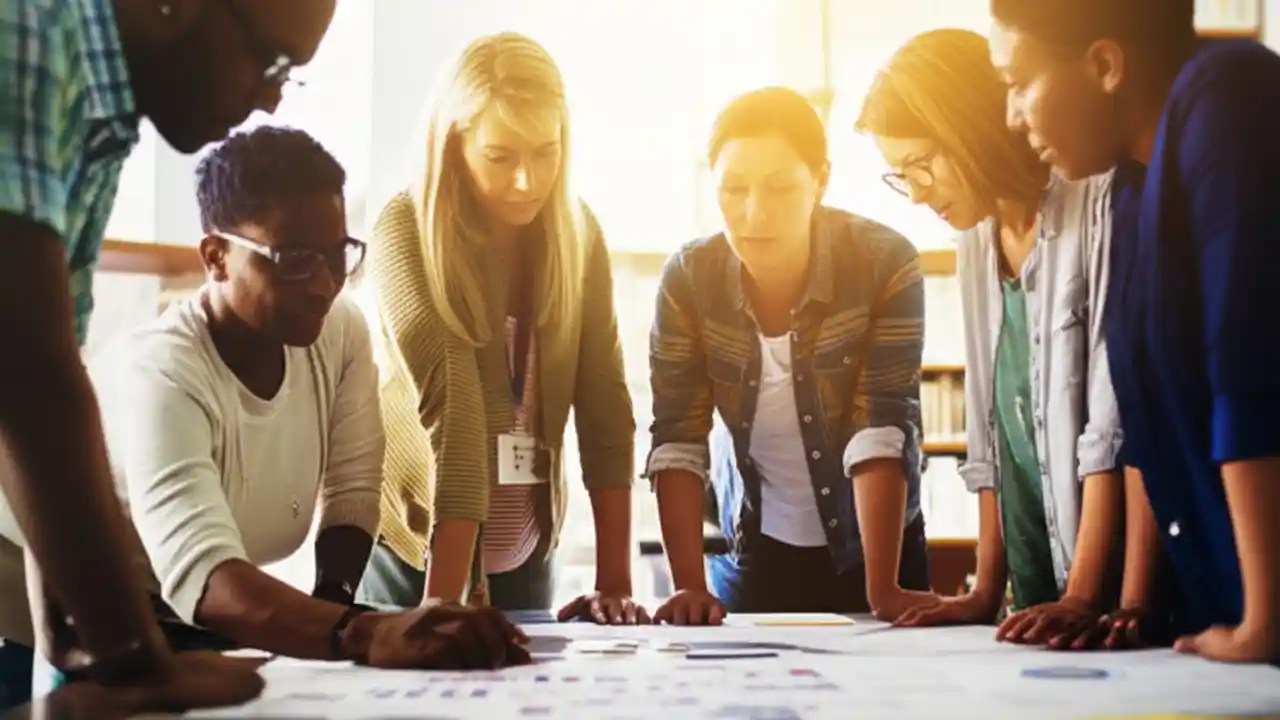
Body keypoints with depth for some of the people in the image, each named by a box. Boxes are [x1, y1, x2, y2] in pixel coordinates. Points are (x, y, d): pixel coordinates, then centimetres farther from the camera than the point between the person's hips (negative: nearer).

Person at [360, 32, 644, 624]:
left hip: (526, 553, 4)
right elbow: (451, 408, -28)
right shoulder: (407, 233, -17)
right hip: (416, 547, -3)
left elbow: (605, 409, -7)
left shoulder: (578, 235, -4)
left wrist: (615, 582, -14)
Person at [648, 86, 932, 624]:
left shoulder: (885, 264, -21)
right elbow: (676, 441, -16)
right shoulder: (688, 278, -15)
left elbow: (883, 430, -25)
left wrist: (882, 590, -30)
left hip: (874, 542, -1)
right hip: (751, 550, 1)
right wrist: (689, 585, -23)